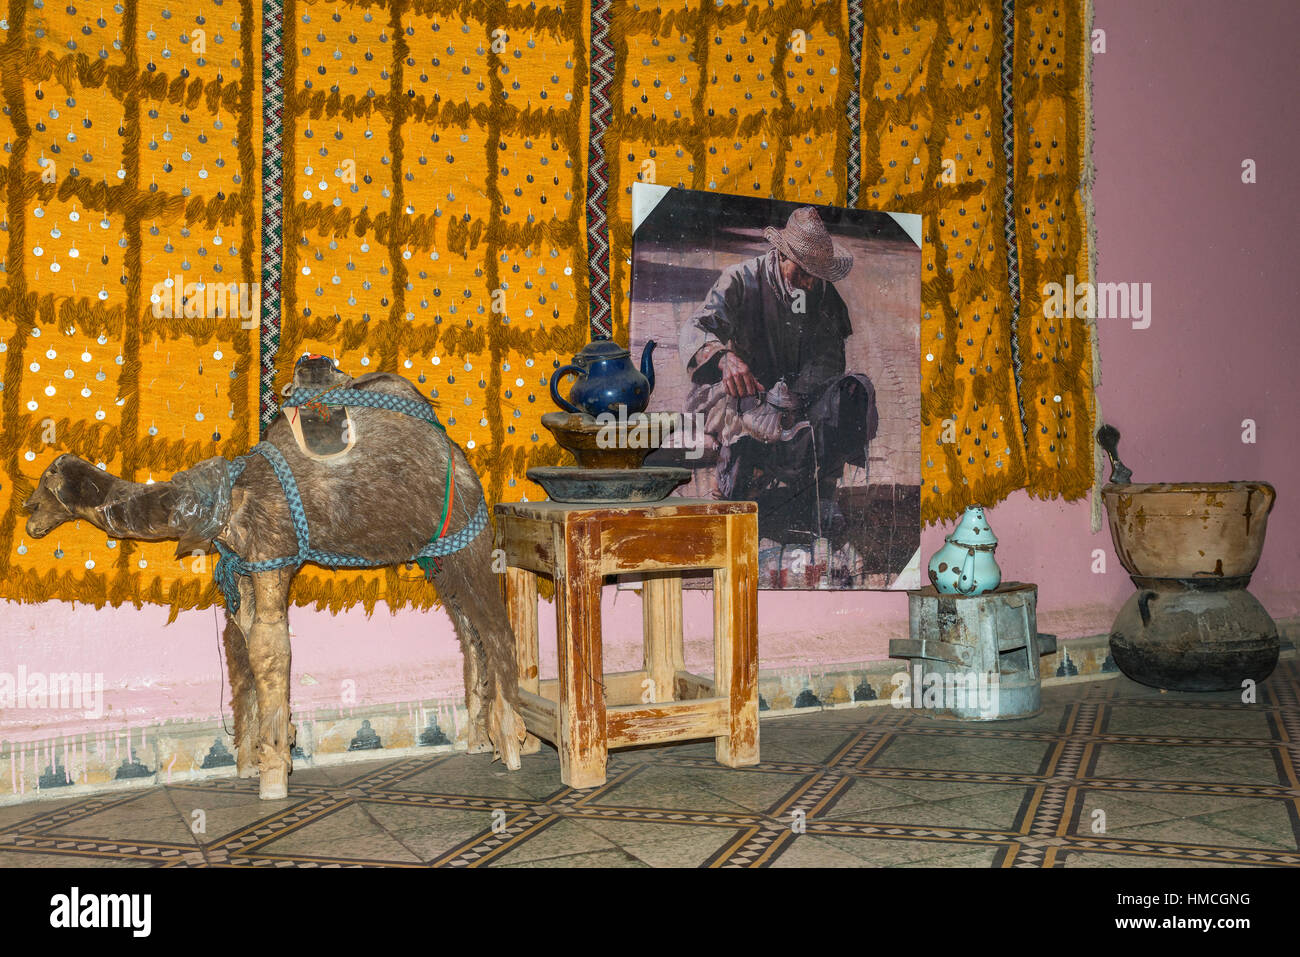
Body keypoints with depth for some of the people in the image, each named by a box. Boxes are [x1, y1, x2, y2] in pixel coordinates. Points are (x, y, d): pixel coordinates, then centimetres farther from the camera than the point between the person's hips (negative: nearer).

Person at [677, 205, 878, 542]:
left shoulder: (824, 291, 4)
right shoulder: (741, 280, -8)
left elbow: (828, 361, -5)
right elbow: (693, 330, -23)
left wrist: (793, 392, -27)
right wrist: (724, 357, -47)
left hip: (799, 399, 4)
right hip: (741, 396, -4)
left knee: (854, 390, -23)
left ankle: (821, 498, -22)